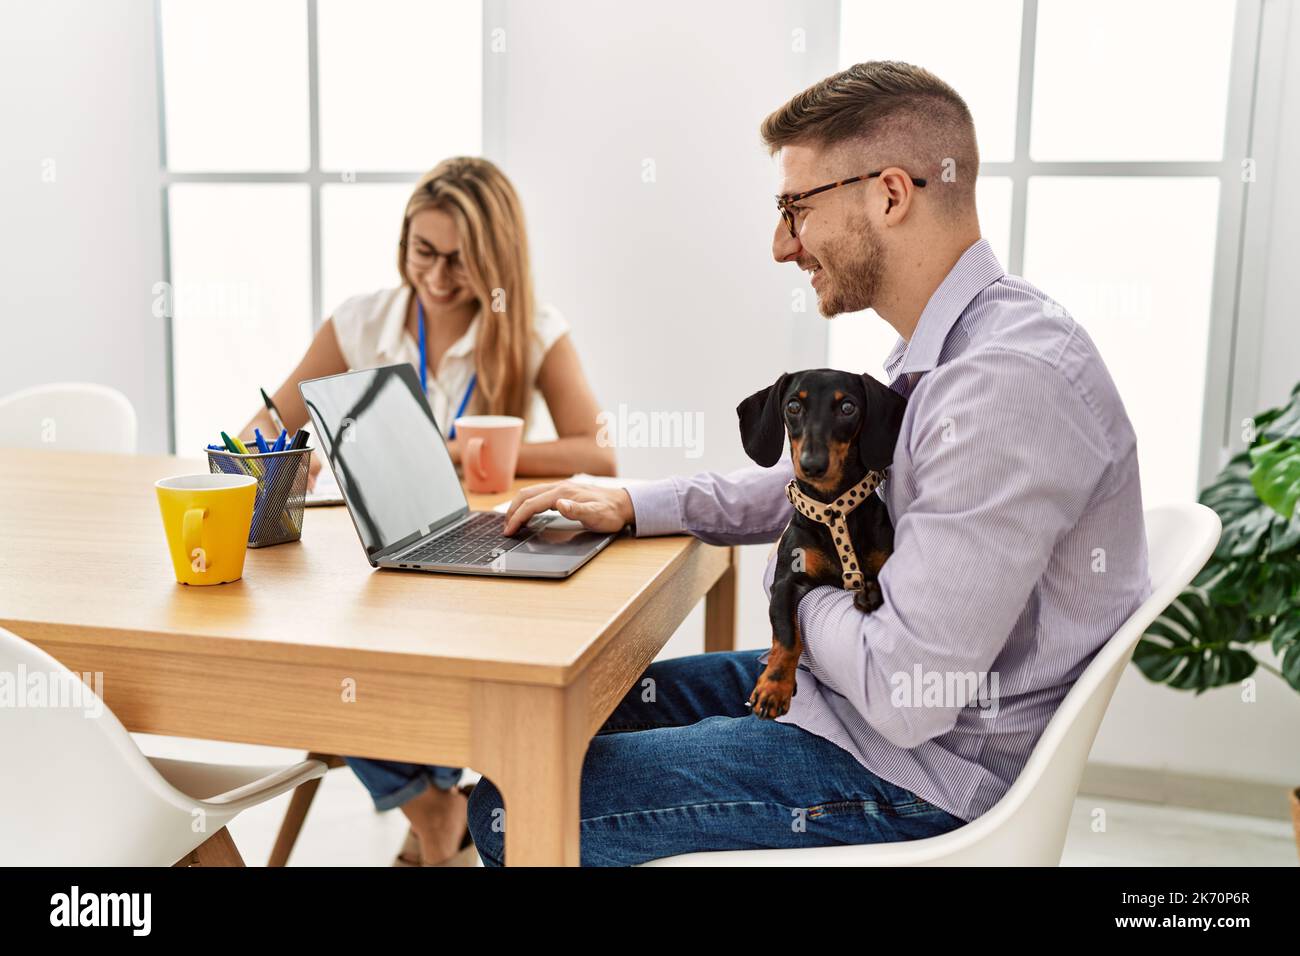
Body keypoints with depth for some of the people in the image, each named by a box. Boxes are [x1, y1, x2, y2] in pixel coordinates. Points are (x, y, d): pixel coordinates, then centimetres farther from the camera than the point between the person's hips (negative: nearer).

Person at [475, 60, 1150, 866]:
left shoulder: (1006, 384, -29)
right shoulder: (950, 350, 5)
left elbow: (904, 692, -29)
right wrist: (631, 506, 9)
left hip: (917, 775, -10)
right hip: (862, 690, 10)